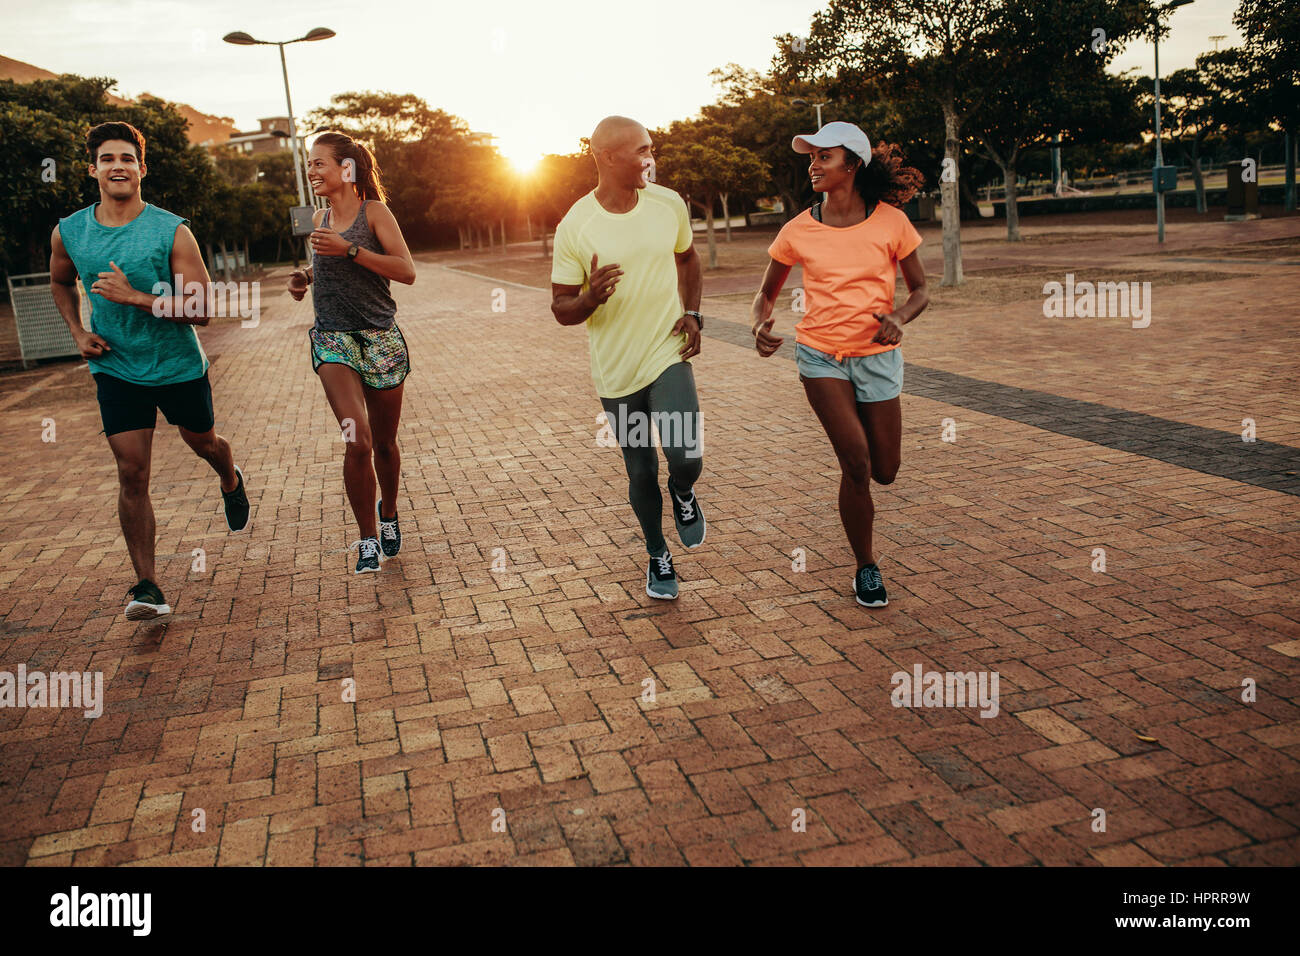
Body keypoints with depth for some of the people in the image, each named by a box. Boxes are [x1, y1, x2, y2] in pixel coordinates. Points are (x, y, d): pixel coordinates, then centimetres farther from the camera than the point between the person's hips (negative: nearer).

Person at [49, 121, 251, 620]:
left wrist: (135, 297, -30)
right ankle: (147, 585, -2)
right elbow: (60, 283, 19)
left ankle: (231, 482, 58)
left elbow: (201, 310, -20)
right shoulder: (68, 233, -4)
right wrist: (77, 332, 3)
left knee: (203, 443, 20)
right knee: (132, 473, -7)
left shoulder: (173, 232, -16)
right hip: (115, 368, 1)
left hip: (179, 364, -1)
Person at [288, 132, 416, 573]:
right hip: (333, 339, 2)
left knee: (384, 444, 9)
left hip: (380, 338, -2)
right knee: (357, 442, -16)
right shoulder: (319, 218, 10)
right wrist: (305, 277, 7)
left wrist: (349, 249, -20)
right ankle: (368, 539, -2)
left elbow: (407, 271, -13)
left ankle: (388, 514, 37)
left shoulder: (374, 211, -3)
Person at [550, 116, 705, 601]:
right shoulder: (574, 227, -10)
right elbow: (561, 308, -4)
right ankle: (658, 556, 34)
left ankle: (683, 494, 18)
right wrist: (589, 299, -27)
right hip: (616, 371, -1)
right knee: (642, 475, 10)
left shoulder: (670, 205, -1)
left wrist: (692, 313, 3)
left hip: (668, 355, 1)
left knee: (686, 457, -19)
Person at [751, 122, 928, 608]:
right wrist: (761, 325, -12)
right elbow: (767, 293, 10)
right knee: (856, 463, -16)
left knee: (884, 472, 7)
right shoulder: (797, 231, -2)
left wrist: (899, 318, -18)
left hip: (877, 355, 1)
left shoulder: (890, 221, -4)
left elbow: (920, 289, 4)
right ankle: (866, 567, 6)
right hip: (820, 354, -1)